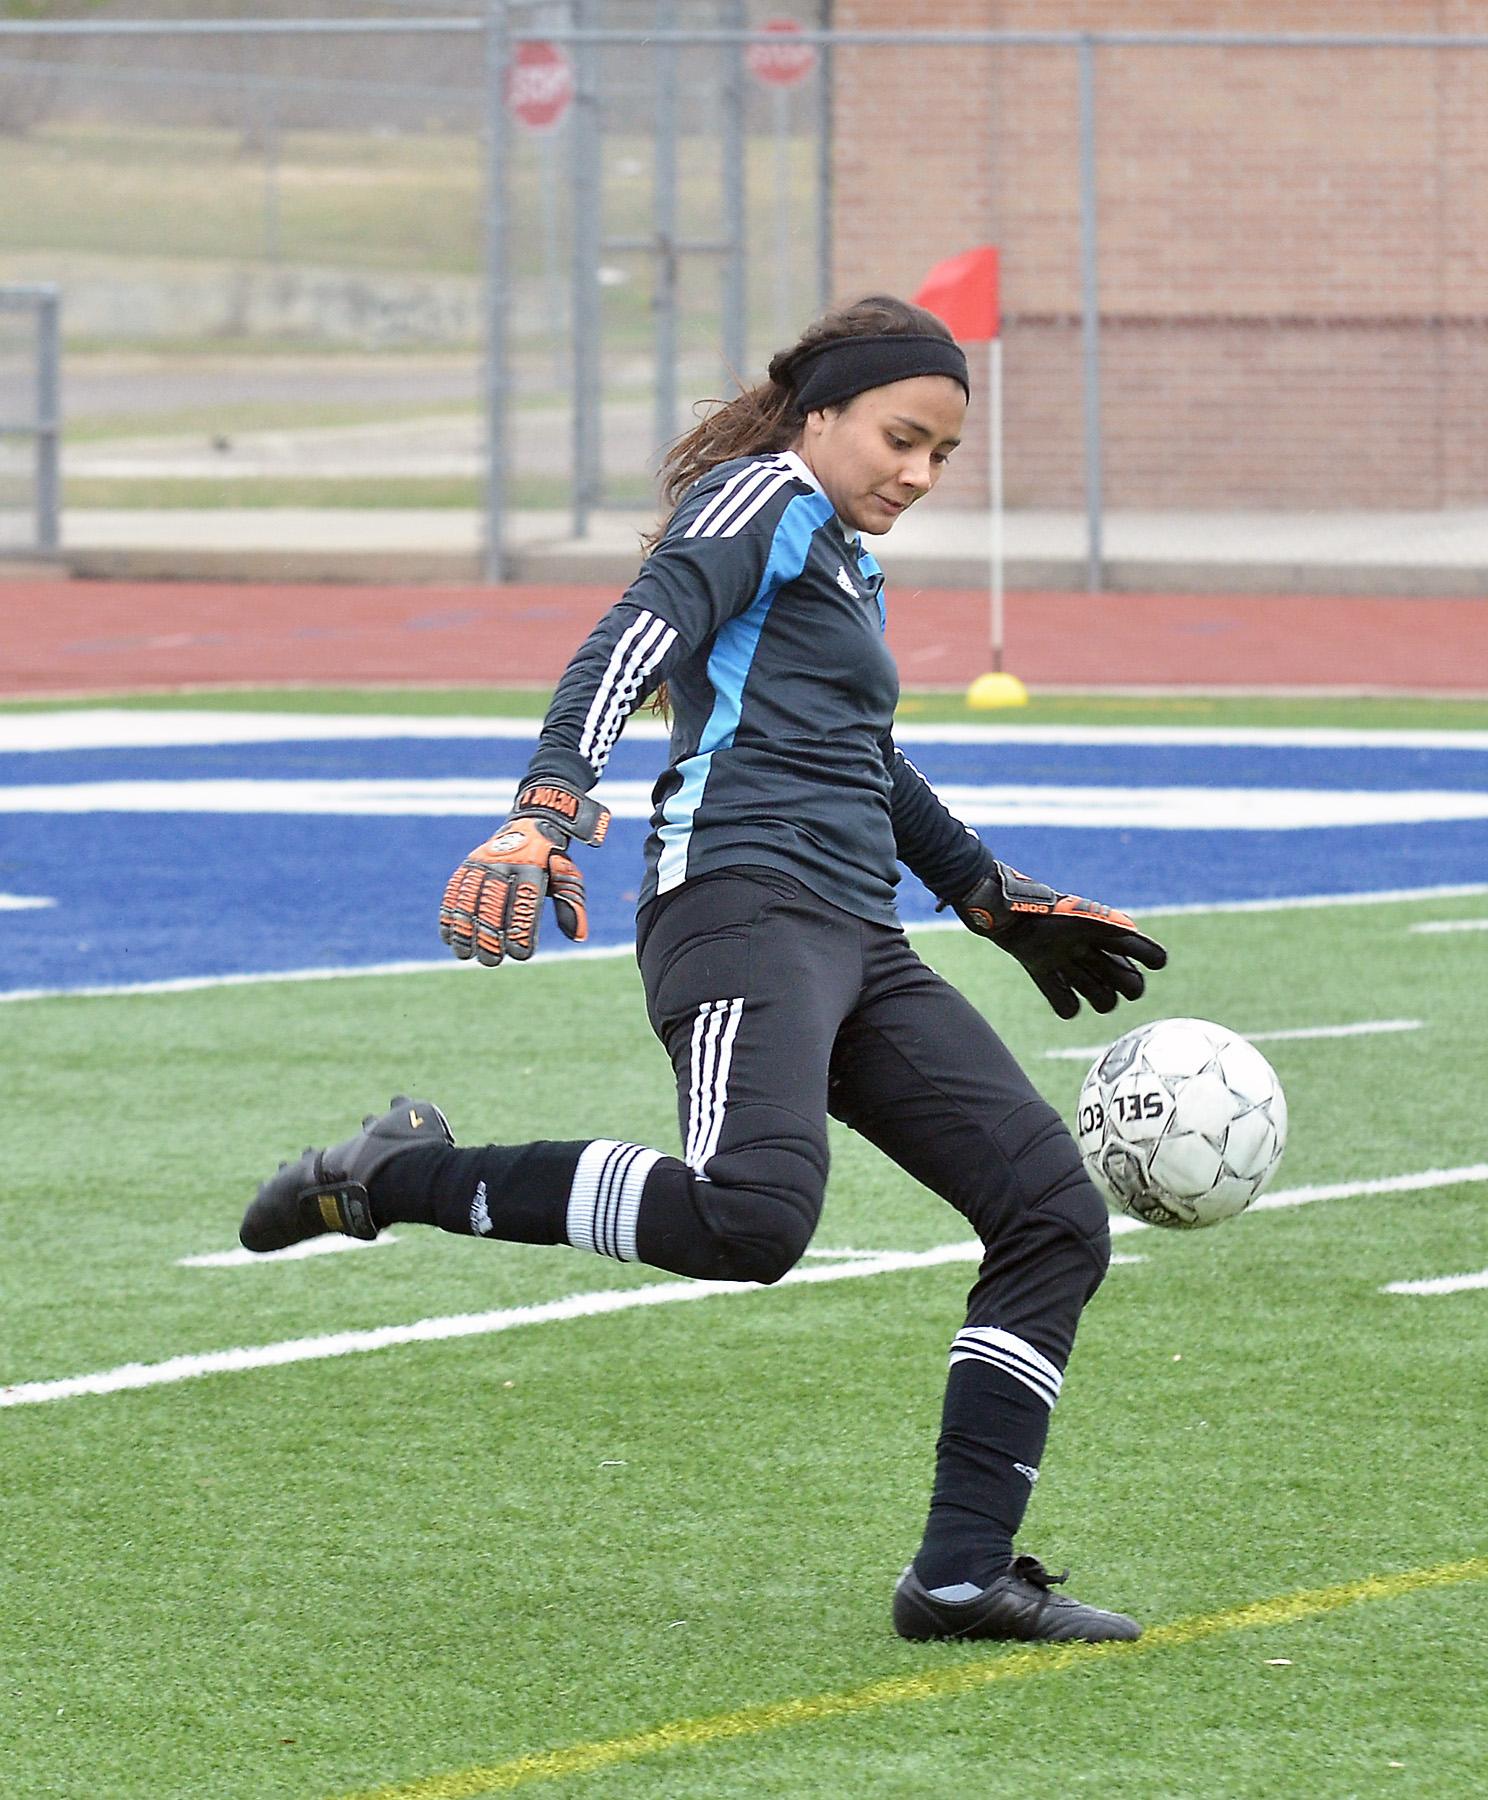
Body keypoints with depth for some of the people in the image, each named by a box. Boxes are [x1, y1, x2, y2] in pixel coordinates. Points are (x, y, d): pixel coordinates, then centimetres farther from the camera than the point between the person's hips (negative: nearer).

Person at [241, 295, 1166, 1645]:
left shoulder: (847, 563, 28)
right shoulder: (762, 499, 1)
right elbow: (633, 643, -16)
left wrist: (1003, 903, 50)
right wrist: (549, 811, -33)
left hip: (859, 947, 10)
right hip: (745, 907, -10)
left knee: (1057, 1216, 1)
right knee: (754, 1217, -33)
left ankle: (963, 1576, 1)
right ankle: (398, 1178, -17)